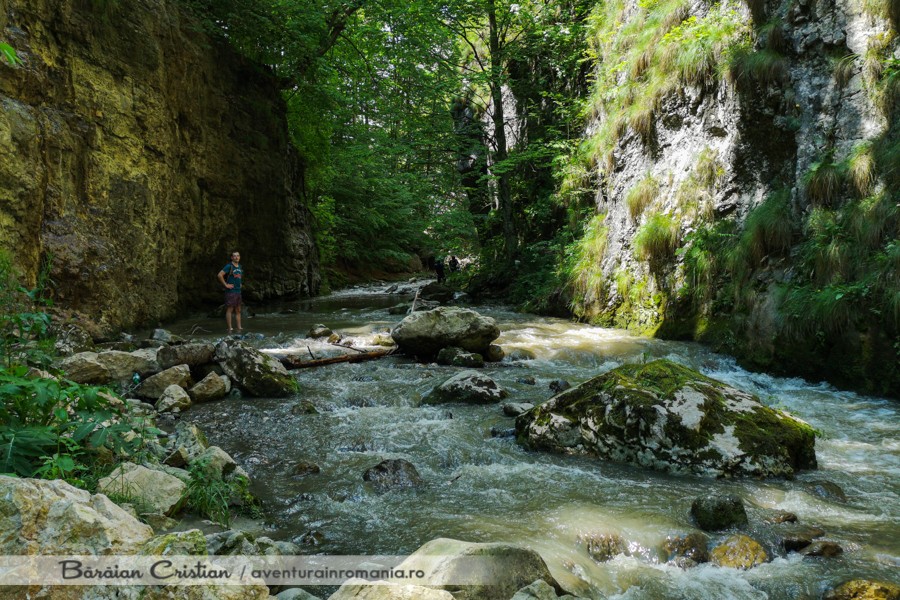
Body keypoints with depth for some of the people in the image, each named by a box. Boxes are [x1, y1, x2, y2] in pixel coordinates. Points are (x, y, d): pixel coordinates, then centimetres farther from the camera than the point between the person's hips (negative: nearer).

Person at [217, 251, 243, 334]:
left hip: (238, 291, 8)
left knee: (238, 310, 10)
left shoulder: (240, 267, 13)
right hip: (230, 291, -8)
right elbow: (220, 275, -19)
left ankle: (239, 328, 14)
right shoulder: (229, 266, -10)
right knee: (230, 309, -5)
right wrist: (225, 284, -17)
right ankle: (230, 329, -4)